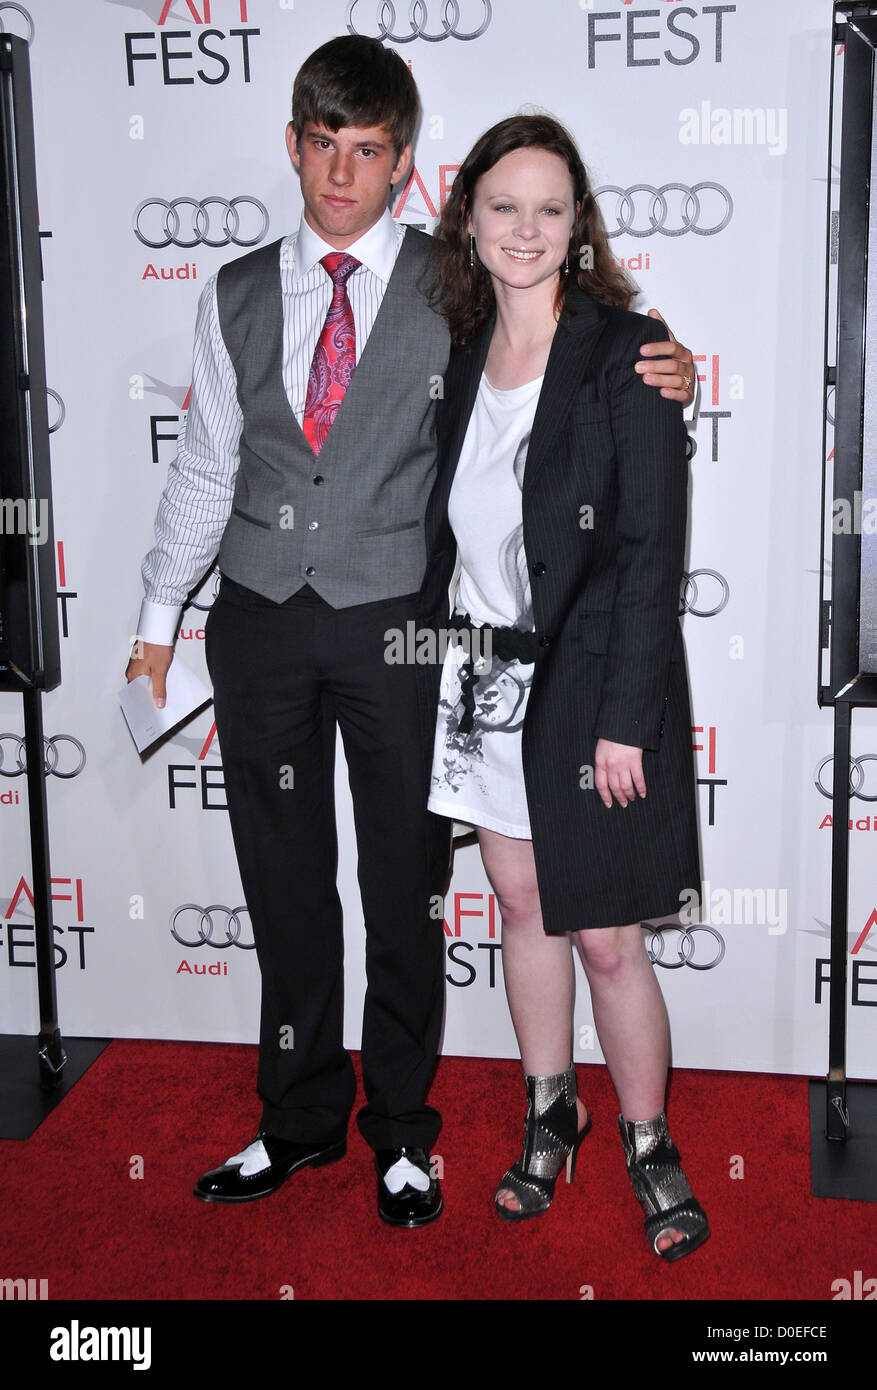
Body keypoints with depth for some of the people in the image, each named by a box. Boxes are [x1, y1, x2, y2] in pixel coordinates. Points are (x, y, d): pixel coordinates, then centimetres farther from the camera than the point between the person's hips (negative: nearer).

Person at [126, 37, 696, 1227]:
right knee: (284, 885, 12)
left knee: (404, 893, 6)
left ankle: (402, 1129, 26)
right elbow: (205, 469, 14)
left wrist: (661, 379, -16)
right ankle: (301, 1118, 30)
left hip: (395, 624, -2)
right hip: (260, 622, 3)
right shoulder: (238, 294, 9)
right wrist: (158, 620, 14)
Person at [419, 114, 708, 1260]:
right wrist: (438, 651, 7)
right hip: (485, 675, 6)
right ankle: (549, 1113, 36)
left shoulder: (626, 351, -11)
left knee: (605, 938, 1)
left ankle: (648, 1145, 23)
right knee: (522, 907, 16)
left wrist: (623, 721, -17)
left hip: (589, 682, -5)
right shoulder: (462, 354, 7)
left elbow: (653, 550, -14)